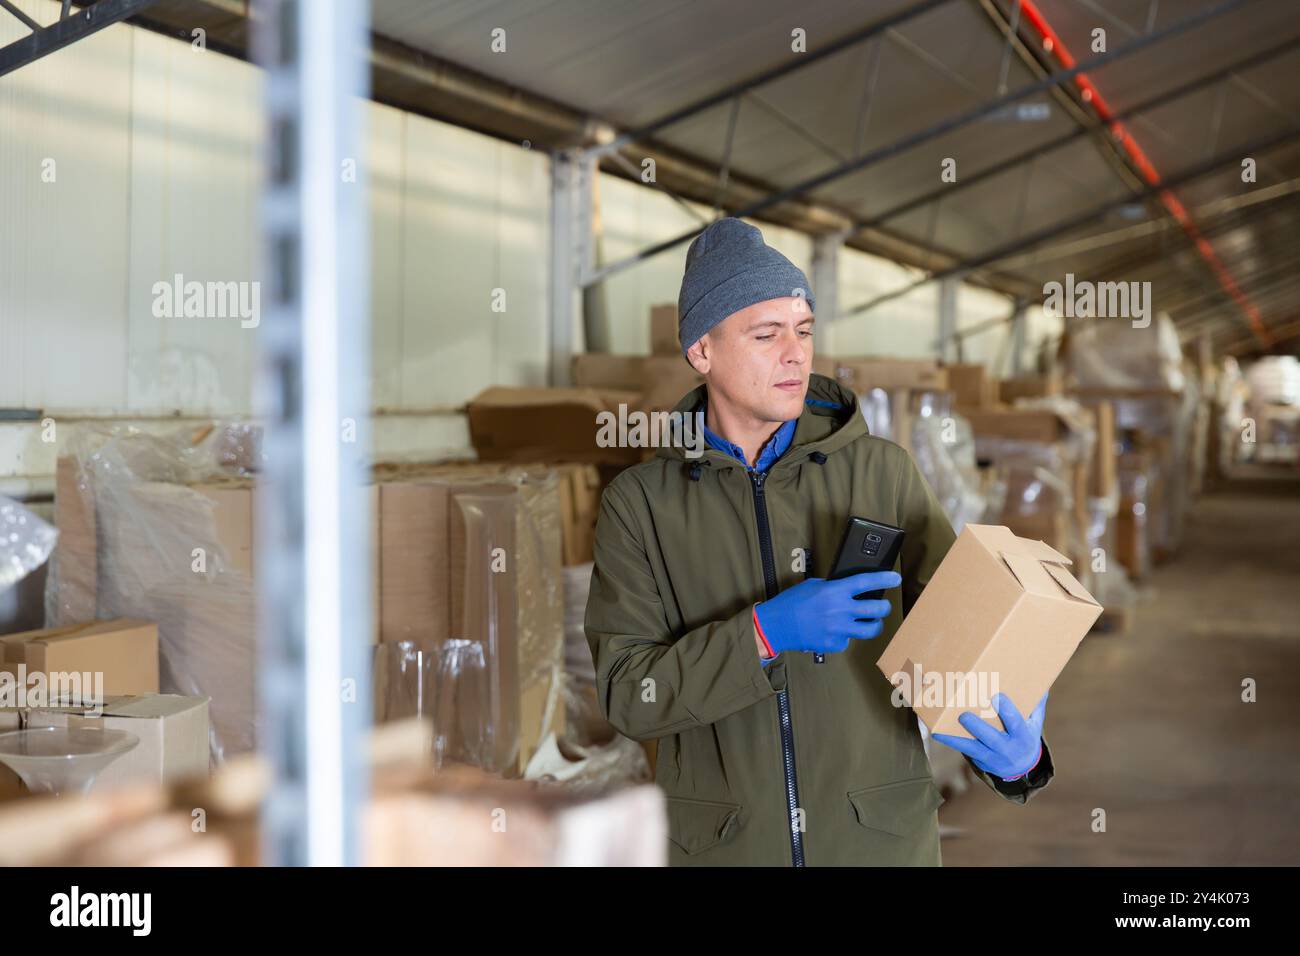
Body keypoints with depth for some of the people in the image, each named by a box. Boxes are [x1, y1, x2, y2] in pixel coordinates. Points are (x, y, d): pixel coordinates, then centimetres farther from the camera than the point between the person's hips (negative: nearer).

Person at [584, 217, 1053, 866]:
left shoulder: (883, 473, -2)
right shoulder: (640, 502, -4)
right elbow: (627, 693, -10)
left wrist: (1016, 750, -22)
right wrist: (766, 633, -23)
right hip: (722, 843, 0)